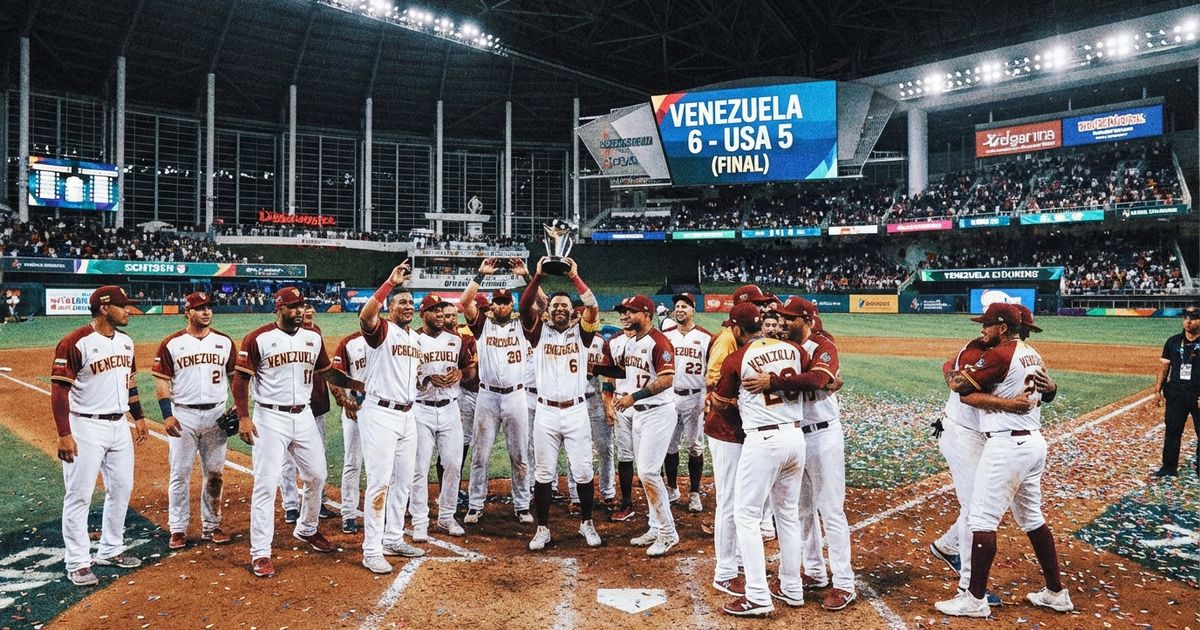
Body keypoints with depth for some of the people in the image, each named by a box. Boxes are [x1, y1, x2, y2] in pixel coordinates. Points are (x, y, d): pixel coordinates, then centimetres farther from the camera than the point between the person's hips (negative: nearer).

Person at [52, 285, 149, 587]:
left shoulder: (125, 341, 8)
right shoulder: (75, 343, -15)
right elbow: (59, 390, -16)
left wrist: (139, 417, 18)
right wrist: (64, 435, -20)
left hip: (119, 426, 8)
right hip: (86, 428, -8)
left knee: (122, 489, 13)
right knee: (79, 495, 1)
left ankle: (110, 551, 28)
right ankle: (77, 563, 11)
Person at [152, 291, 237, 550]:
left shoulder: (225, 342, 5)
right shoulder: (171, 344, -1)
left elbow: (235, 378, 9)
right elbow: (162, 382, -2)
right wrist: (167, 416, -10)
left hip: (216, 414, 2)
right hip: (183, 415, -2)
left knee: (214, 473, 8)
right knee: (180, 474, 3)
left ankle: (211, 526, 19)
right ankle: (178, 529, 13)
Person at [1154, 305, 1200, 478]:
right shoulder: (1173, 342, 8)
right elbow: (1165, 367, 11)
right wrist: (1158, 390, 5)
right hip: (1176, 393, 3)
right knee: (1172, 431, 7)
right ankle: (1169, 468, 15)